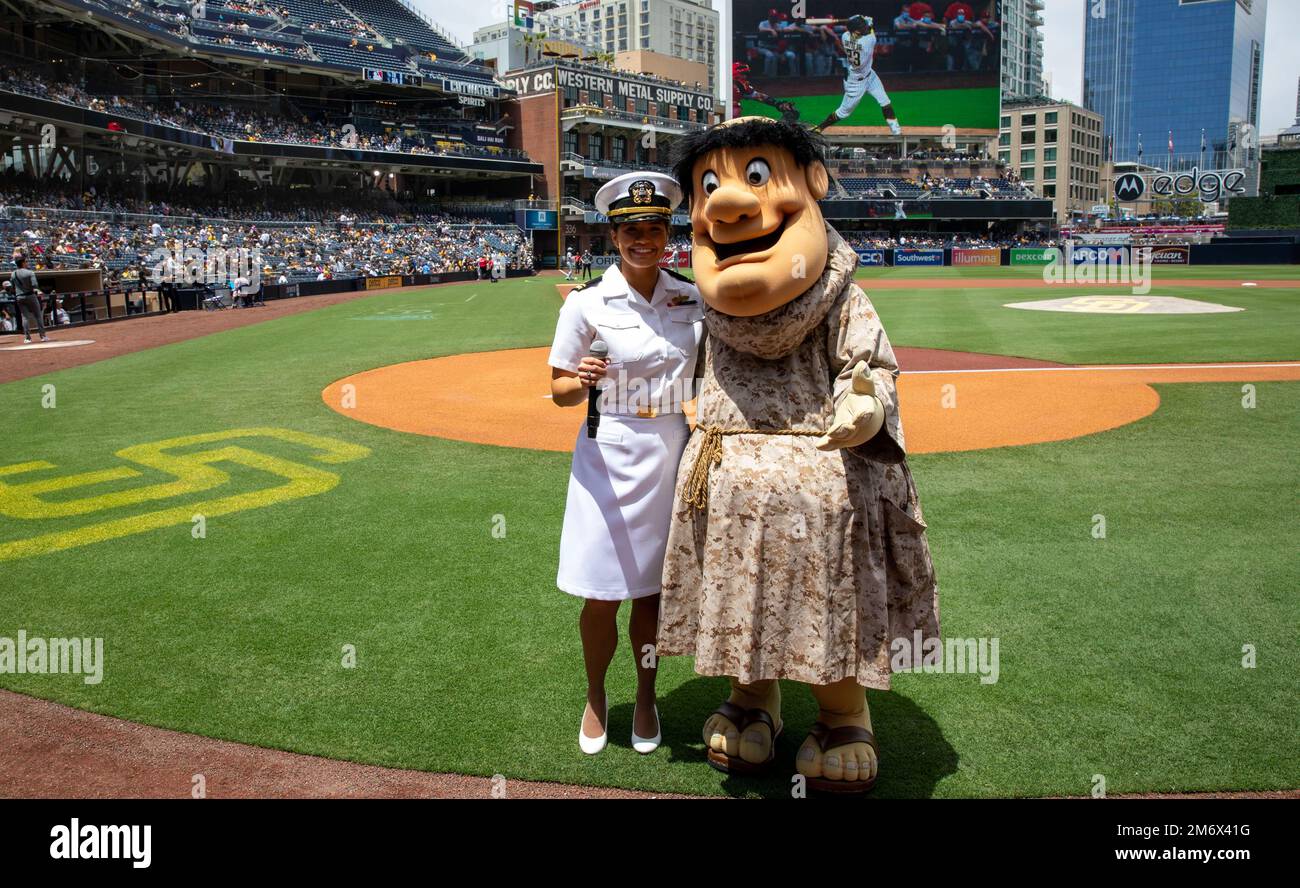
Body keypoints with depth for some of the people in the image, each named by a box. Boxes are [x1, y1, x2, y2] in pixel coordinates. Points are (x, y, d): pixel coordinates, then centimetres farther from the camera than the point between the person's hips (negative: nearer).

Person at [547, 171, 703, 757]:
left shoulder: (692, 299, 3)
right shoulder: (588, 303, -6)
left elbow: (706, 374, 15)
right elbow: (558, 391, -5)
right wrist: (582, 381, -24)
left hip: (674, 455, 3)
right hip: (610, 457, -2)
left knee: (652, 589, 12)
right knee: (602, 594, 4)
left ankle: (646, 698, 31)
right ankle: (595, 699, 27)